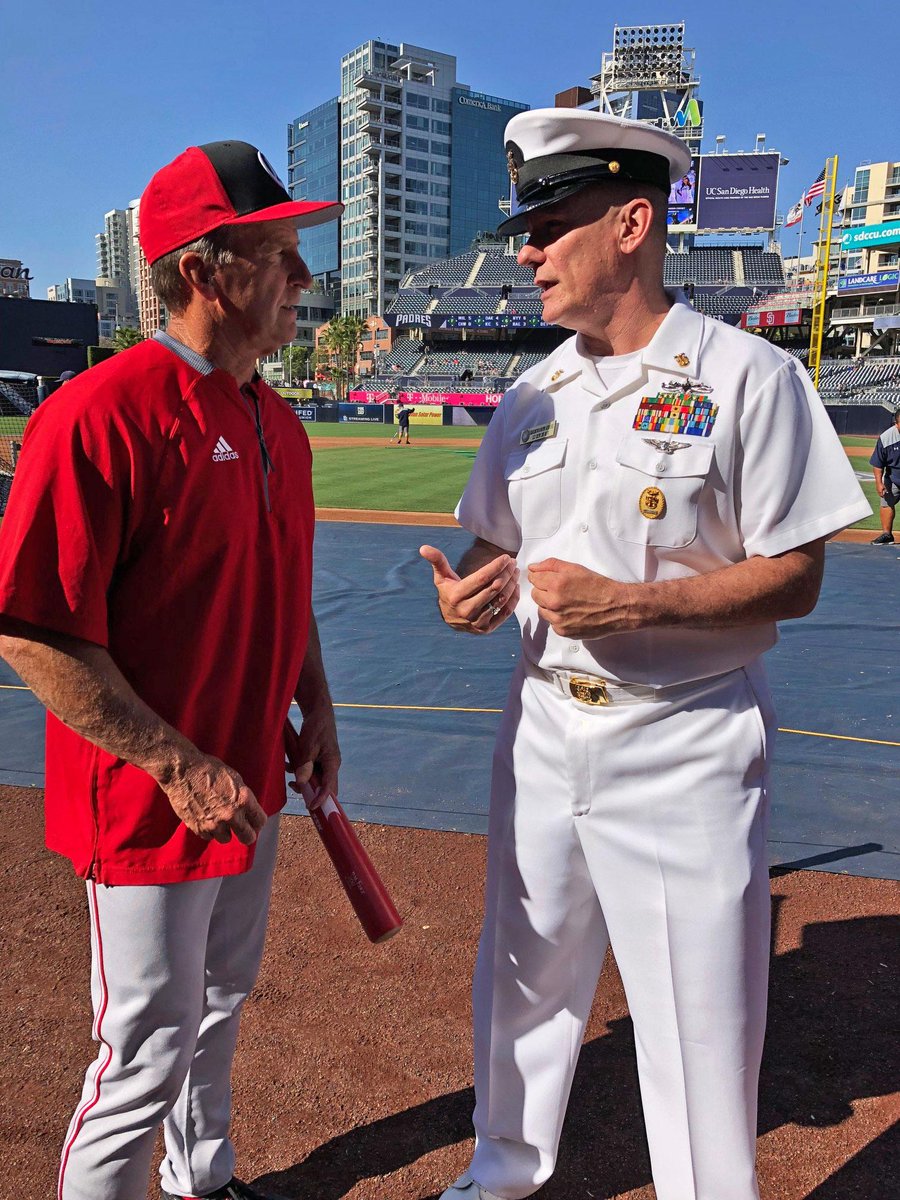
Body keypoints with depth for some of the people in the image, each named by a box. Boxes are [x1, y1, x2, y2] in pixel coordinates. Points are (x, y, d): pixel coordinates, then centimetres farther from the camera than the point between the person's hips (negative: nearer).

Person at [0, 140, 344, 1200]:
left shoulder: (277, 423, 6)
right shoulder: (99, 414, -21)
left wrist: (315, 710, 9)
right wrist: (180, 767, -22)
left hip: (249, 789, 9)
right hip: (147, 805, -8)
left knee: (219, 1007, 26)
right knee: (147, 1053, 7)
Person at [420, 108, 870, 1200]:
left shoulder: (747, 375, -10)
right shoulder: (530, 395, 8)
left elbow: (795, 578, -11)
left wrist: (627, 602, -23)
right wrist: (468, 592, -9)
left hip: (684, 747, -5)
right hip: (543, 730, 6)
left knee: (699, 1018, 6)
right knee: (523, 969, 20)